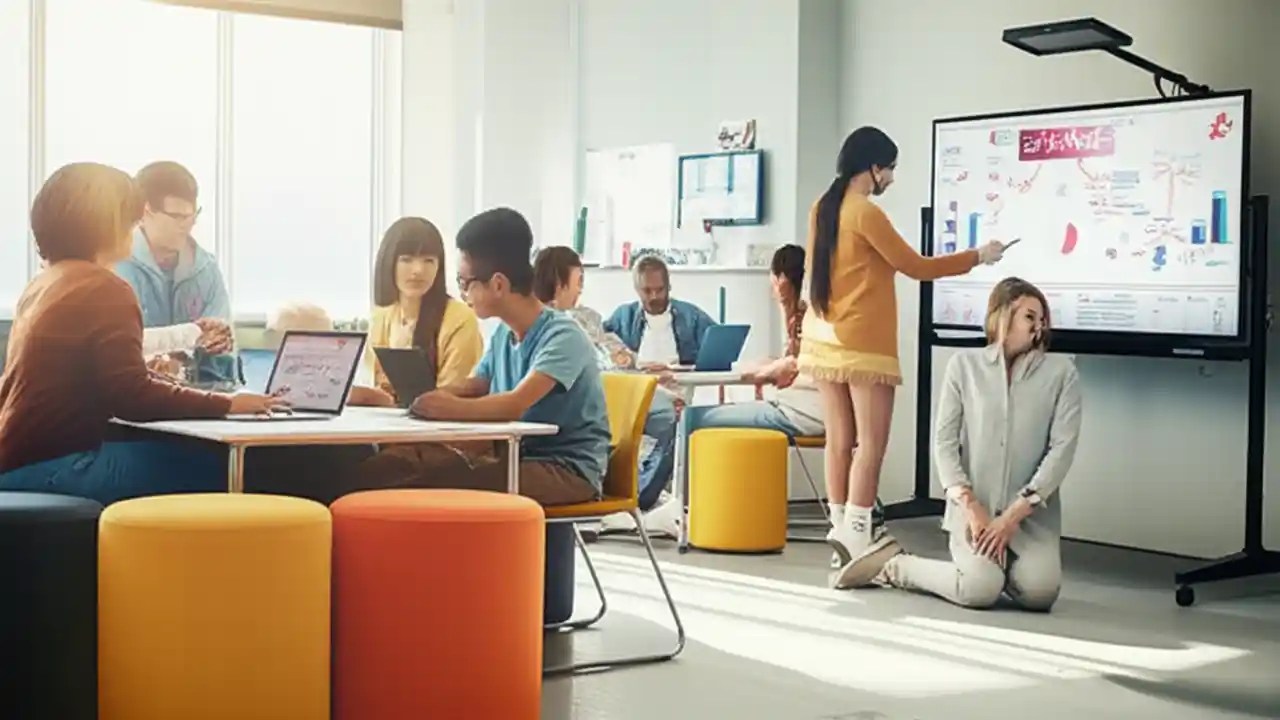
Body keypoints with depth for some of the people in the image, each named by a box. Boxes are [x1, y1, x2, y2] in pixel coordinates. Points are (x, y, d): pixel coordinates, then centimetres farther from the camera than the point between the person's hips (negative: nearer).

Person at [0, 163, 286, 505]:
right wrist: (225, 404, -15)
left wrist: (151, 373, 35)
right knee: (212, 469, -14)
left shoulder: (42, 284, 17)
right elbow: (131, 397, -19)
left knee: (187, 458, 13)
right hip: (49, 465, -10)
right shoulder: (105, 290, -13)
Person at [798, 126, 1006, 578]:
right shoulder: (866, 213, -13)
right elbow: (914, 267, -9)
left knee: (840, 439, 8)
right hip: (863, 344, -8)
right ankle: (855, 532, -10)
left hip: (823, 339, 8)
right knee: (871, 442, -5)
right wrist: (977, 257, 0)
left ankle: (841, 526, 8)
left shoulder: (822, 210, 11)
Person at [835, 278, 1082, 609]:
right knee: (979, 590, -24)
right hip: (973, 505, -1)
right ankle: (896, 566, 4)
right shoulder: (964, 363, 5)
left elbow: (1062, 447, -4)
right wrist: (971, 506, -11)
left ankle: (1000, 565, 11)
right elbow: (944, 441, 2)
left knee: (1039, 591, -24)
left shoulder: (1060, 371, 4)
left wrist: (1015, 513, -12)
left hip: (1032, 512, 1)